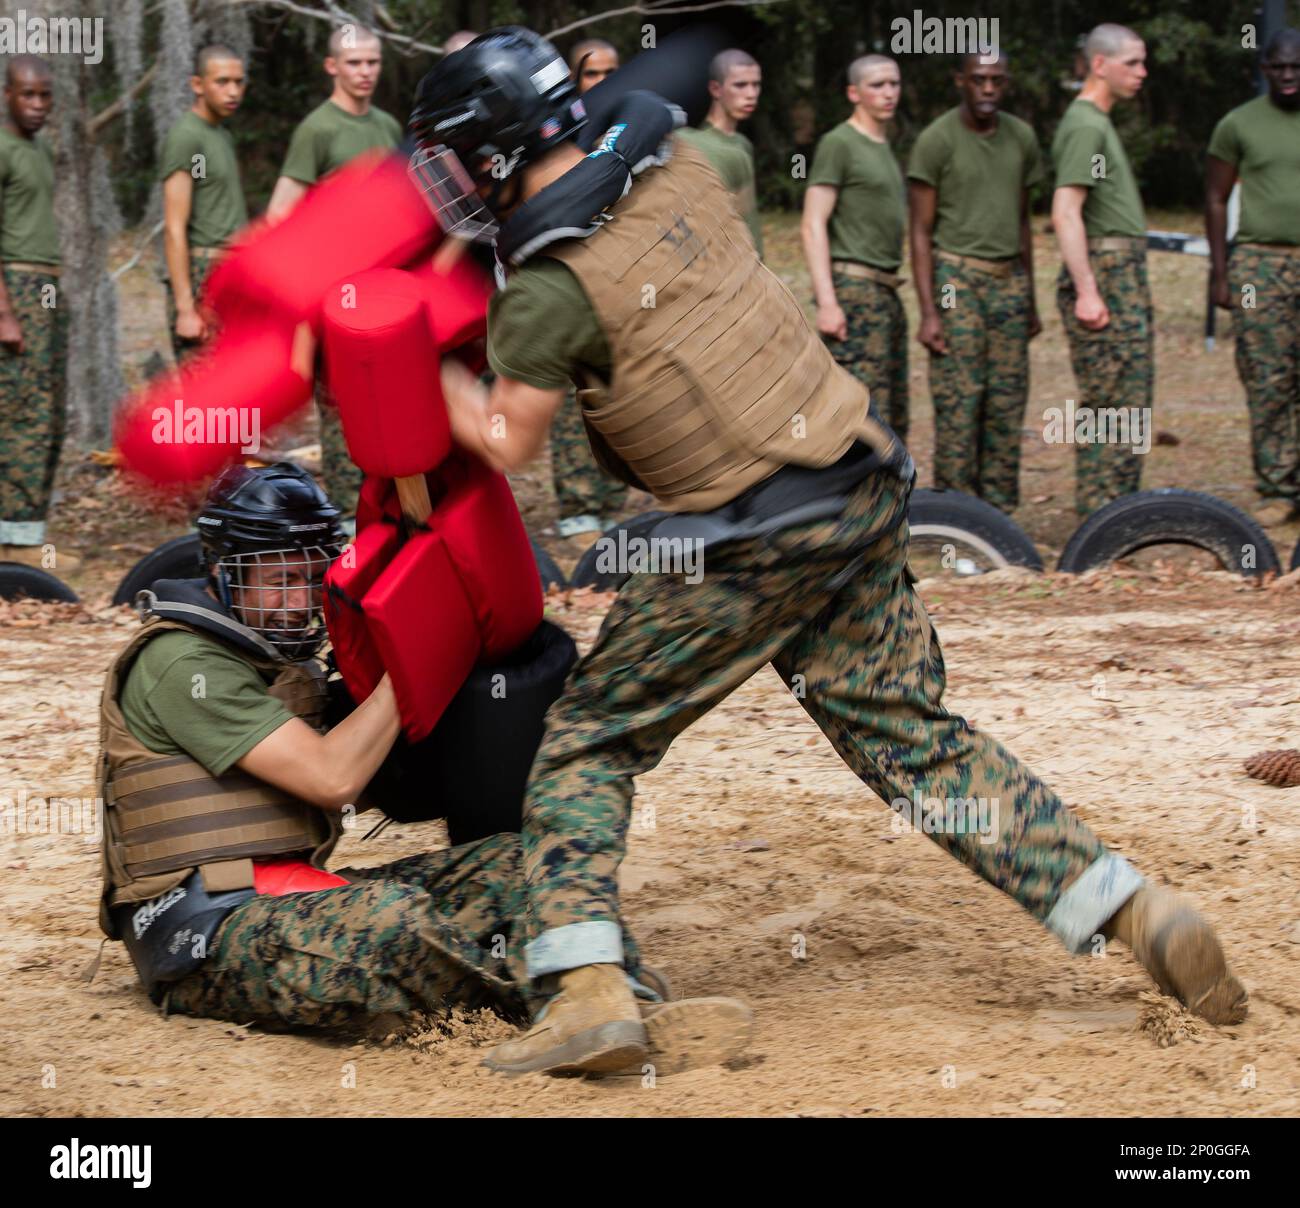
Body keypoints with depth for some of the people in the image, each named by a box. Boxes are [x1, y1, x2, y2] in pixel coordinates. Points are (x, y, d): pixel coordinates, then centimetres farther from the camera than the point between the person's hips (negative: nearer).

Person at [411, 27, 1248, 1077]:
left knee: (589, 743, 6)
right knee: (910, 736, 15)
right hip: (866, 496, 7)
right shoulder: (672, 164, 6)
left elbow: (506, 443, -5)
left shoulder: (549, 291, -14)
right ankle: (1135, 911, 7)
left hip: (753, 542, -7)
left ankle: (589, 989, -8)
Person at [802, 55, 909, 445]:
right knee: (865, 413, -15)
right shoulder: (837, 144, -6)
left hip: (886, 293, 9)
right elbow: (813, 226, -12)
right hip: (852, 293, -9)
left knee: (894, 420, 7)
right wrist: (827, 303, -20)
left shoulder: (883, 148, 20)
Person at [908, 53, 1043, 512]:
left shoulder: (1021, 138, 10)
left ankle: (999, 512, 5)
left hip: (1009, 280, 5)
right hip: (956, 277, -5)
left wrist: (1030, 301, 17)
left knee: (1007, 404, 1)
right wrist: (928, 312, -12)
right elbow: (921, 231, -5)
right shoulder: (936, 141, -6)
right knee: (958, 404, -8)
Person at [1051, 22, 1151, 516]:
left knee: (1133, 399, 11)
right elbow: (1066, 213, -21)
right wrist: (1087, 291, -26)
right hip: (1103, 275, -10)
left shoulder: (1100, 123, 20)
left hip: (1126, 275, 10)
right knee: (1111, 401, -9)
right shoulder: (1084, 126, -13)